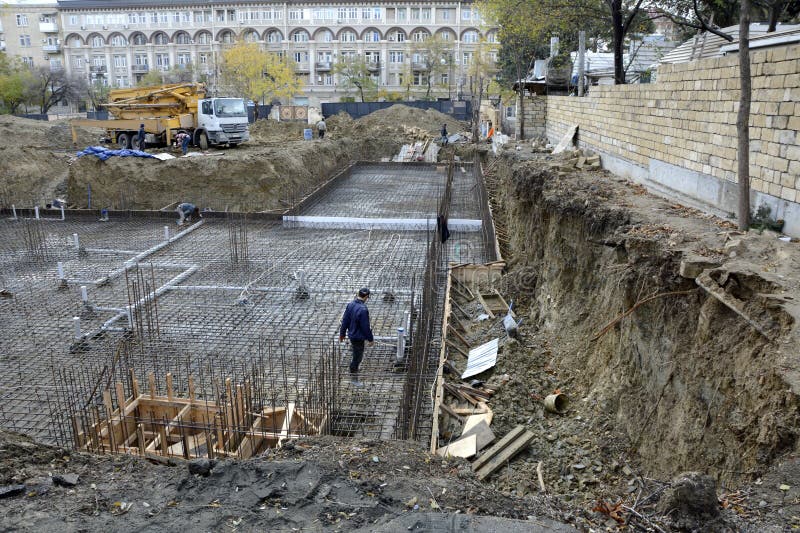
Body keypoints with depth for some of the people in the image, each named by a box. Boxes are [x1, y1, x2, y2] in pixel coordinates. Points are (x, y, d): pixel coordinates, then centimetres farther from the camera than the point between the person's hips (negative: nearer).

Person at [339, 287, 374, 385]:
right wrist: (371, 339, -7)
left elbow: (345, 321, 5)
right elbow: (366, 327, -21)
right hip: (358, 337, -8)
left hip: (351, 334, 8)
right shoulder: (363, 310, -28)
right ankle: (355, 379, 20)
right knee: (357, 358, 7)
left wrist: (342, 333, 17)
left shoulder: (350, 305, -5)